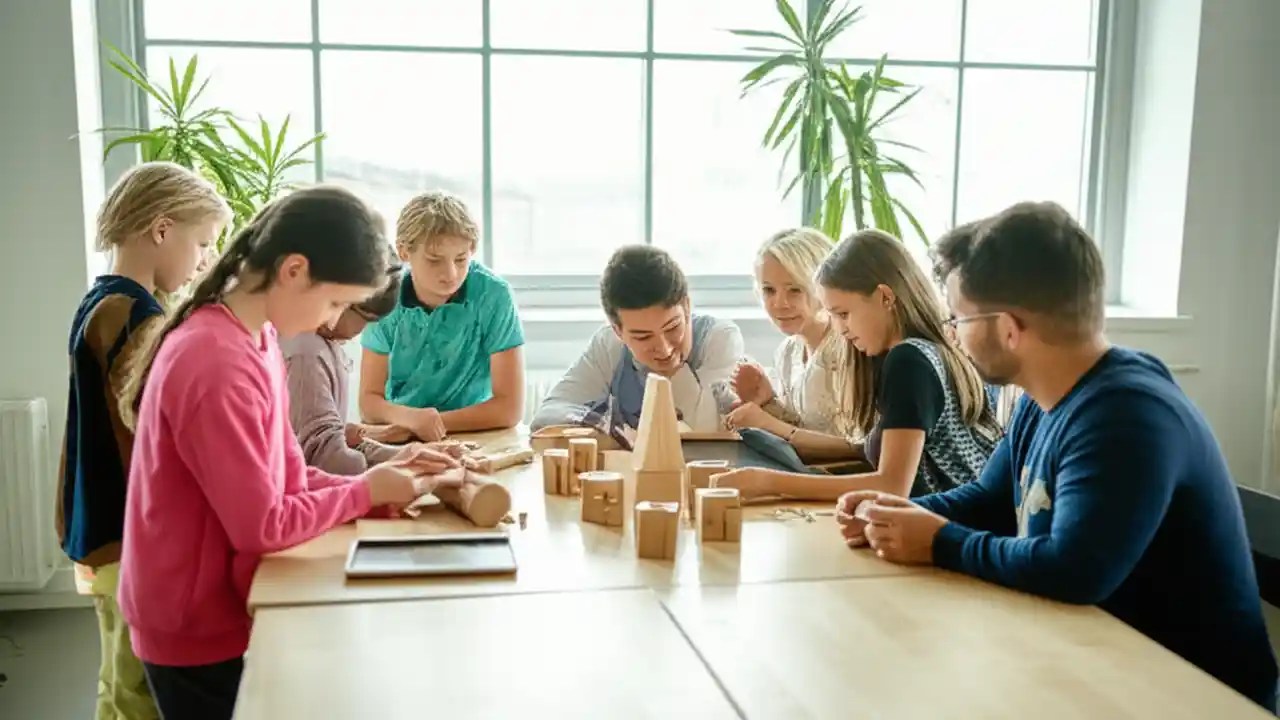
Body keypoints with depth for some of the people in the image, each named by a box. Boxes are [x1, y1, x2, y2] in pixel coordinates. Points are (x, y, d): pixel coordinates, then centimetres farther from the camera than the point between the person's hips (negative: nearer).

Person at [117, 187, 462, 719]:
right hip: (201, 630, -8)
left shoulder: (257, 338, 1)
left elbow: (287, 476, 5)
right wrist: (364, 492, -13)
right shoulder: (217, 368, -28)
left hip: (223, 610, 8)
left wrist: (369, 484, -8)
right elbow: (261, 526, -24)